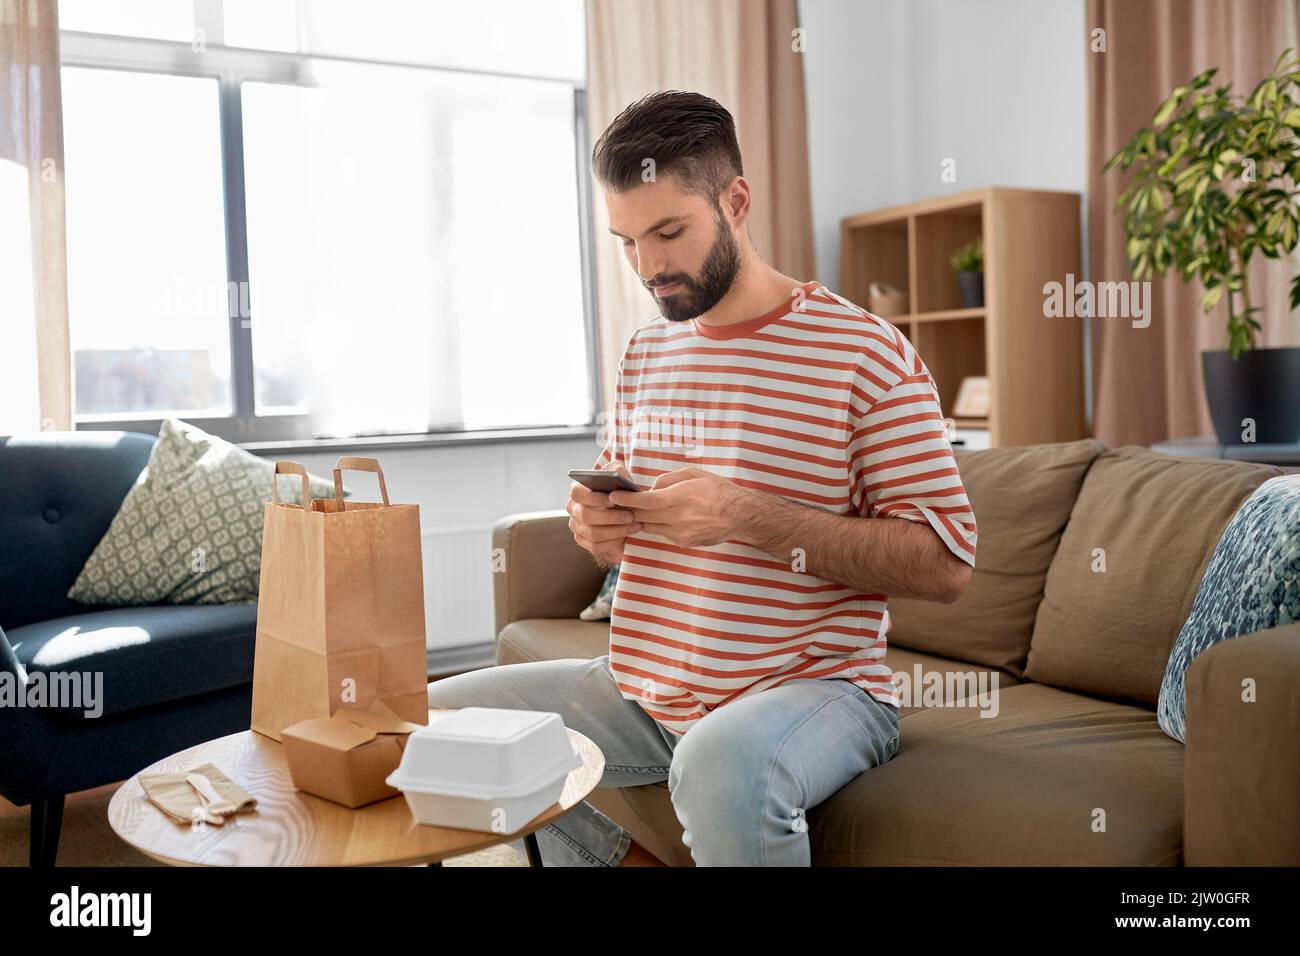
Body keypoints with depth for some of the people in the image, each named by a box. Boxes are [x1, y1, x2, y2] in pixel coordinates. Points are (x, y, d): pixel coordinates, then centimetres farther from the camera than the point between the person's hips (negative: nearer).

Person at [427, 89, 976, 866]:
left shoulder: (866, 353, -9)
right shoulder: (645, 352, 11)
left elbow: (946, 564, -14)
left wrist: (750, 517, -23)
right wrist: (599, 529, -4)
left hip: (814, 684, -6)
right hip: (643, 683, 7)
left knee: (722, 766, -39)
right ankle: (618, 853, 16)